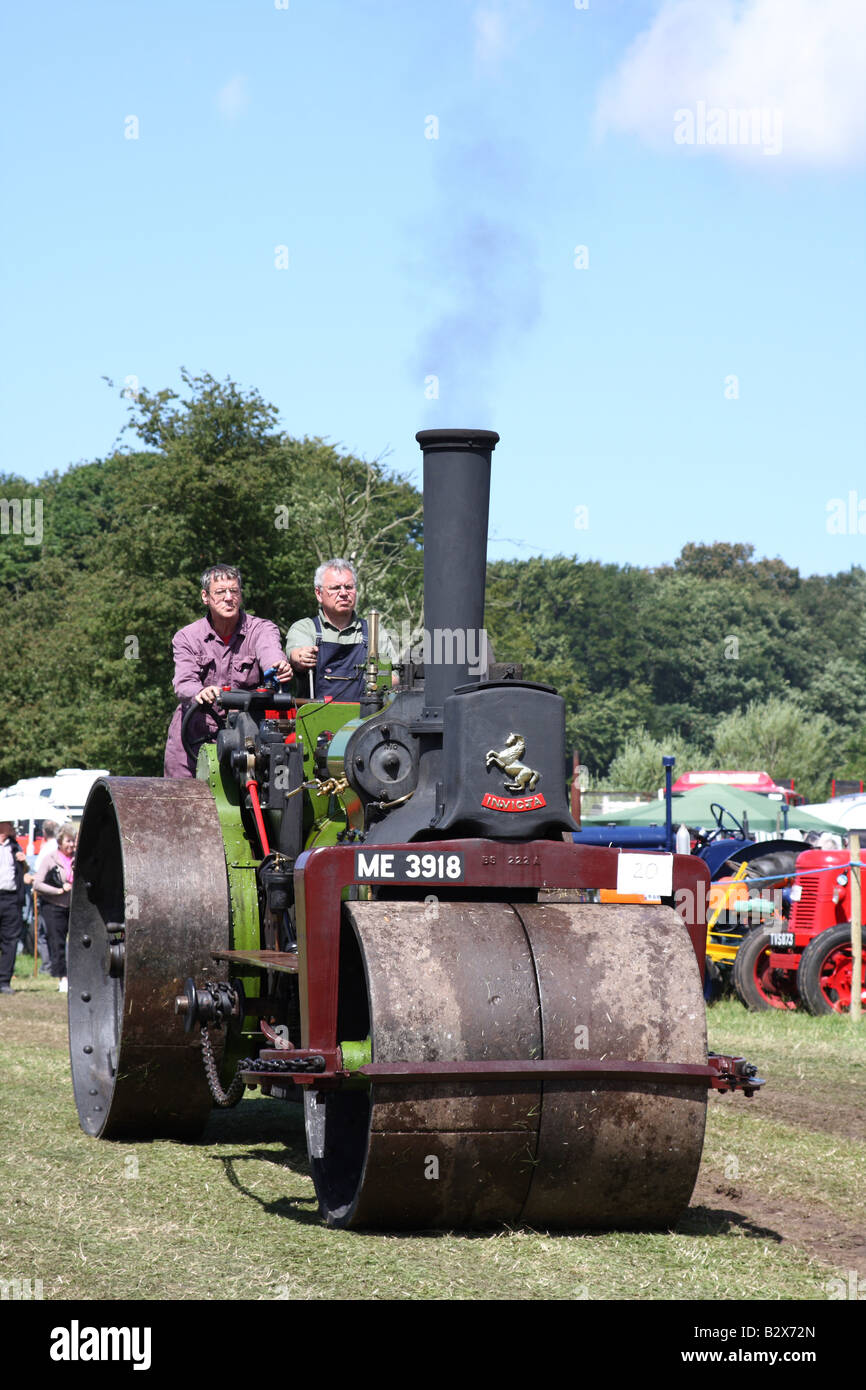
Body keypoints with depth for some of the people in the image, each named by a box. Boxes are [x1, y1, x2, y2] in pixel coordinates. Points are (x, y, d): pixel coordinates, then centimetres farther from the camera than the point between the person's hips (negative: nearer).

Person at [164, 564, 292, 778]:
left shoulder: (261, 629, 4)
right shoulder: (187, 637, 6)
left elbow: (269, 650, -19)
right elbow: (184, 684, -9)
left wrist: (277, 666, -45)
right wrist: (200, 693, -34)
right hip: (193, 740, 1)